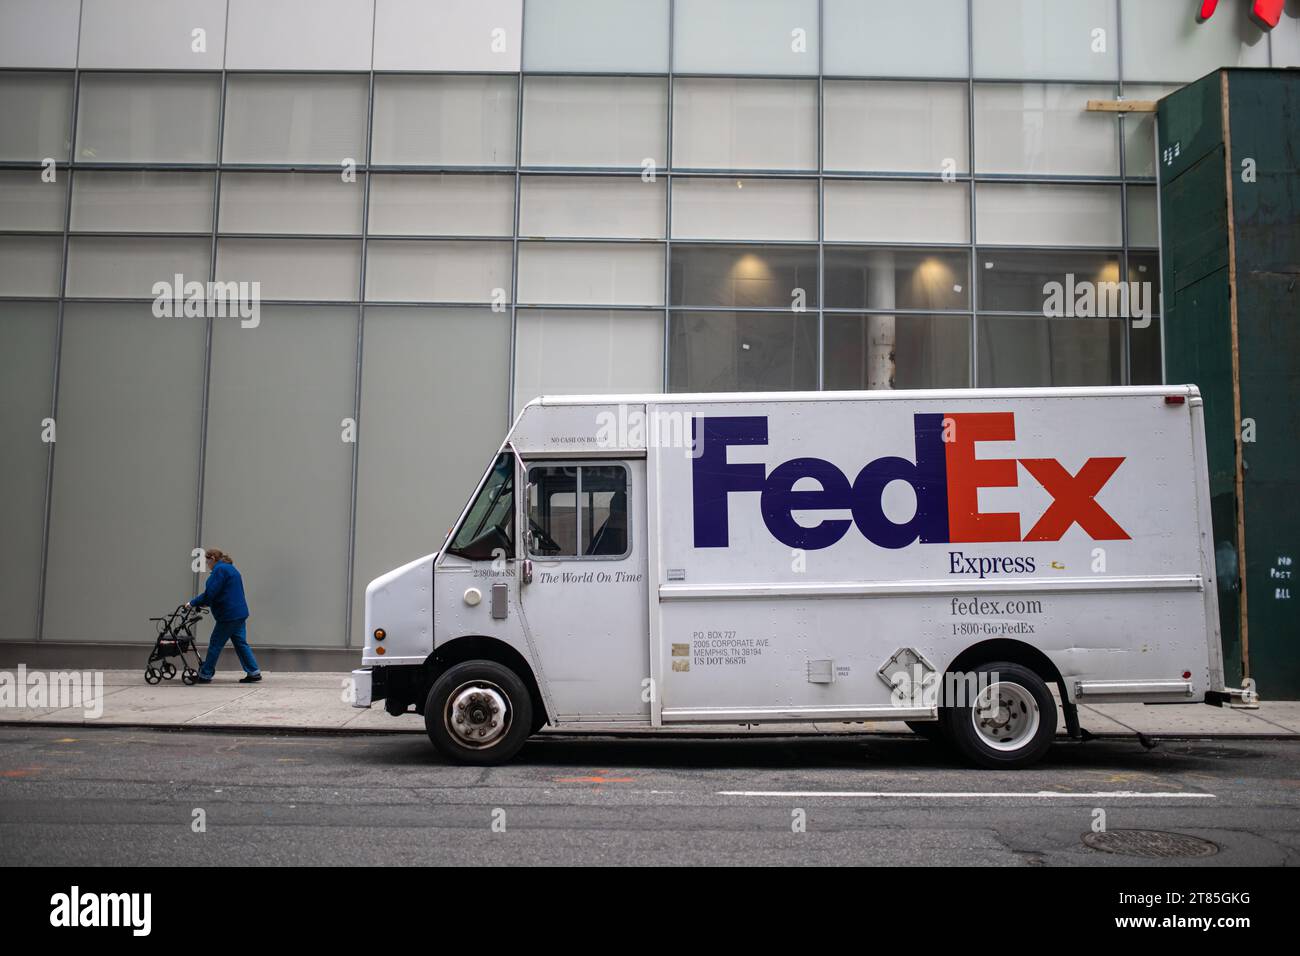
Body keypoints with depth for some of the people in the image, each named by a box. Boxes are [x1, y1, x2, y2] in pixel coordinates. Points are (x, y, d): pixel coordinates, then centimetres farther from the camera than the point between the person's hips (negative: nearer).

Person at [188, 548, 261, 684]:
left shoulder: (219, 570, -11)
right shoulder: (231, 569, 20)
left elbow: (210, 594, -17)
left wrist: (193, 602, -5)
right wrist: (199, 602, 21)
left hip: (228, 615, -9)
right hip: (240, 613, 9)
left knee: (215, 644, 1)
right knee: (241, 643, 9)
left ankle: (205, 675, 8)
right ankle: (254, 673, 6)